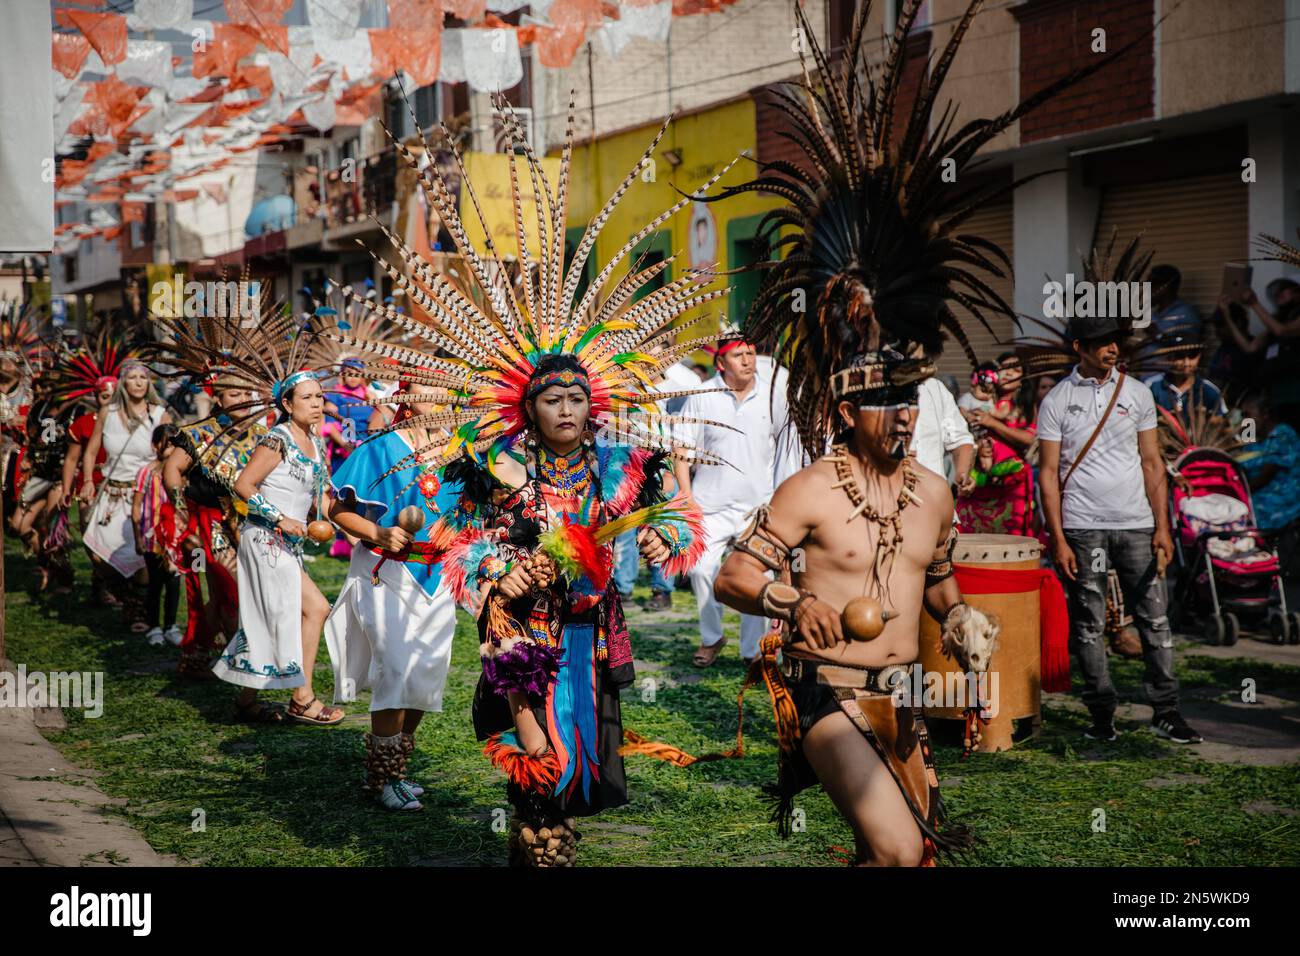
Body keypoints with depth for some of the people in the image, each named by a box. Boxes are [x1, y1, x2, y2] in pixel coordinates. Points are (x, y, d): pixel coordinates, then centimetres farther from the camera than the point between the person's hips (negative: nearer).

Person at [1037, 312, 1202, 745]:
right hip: (1082, 527, -2)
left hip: (1136, 524, 2)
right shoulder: (1056, 401, 0)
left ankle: (1165, 711, 6)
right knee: (1089, 623, 3)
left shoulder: (1137, 393, 7)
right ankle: (1101, 713, 13)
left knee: (1154, 616, 0)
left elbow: (1152, 463, 9)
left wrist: (1162, 527, 2)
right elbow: (1048, 473, 0)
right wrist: (1058, 540, -7)